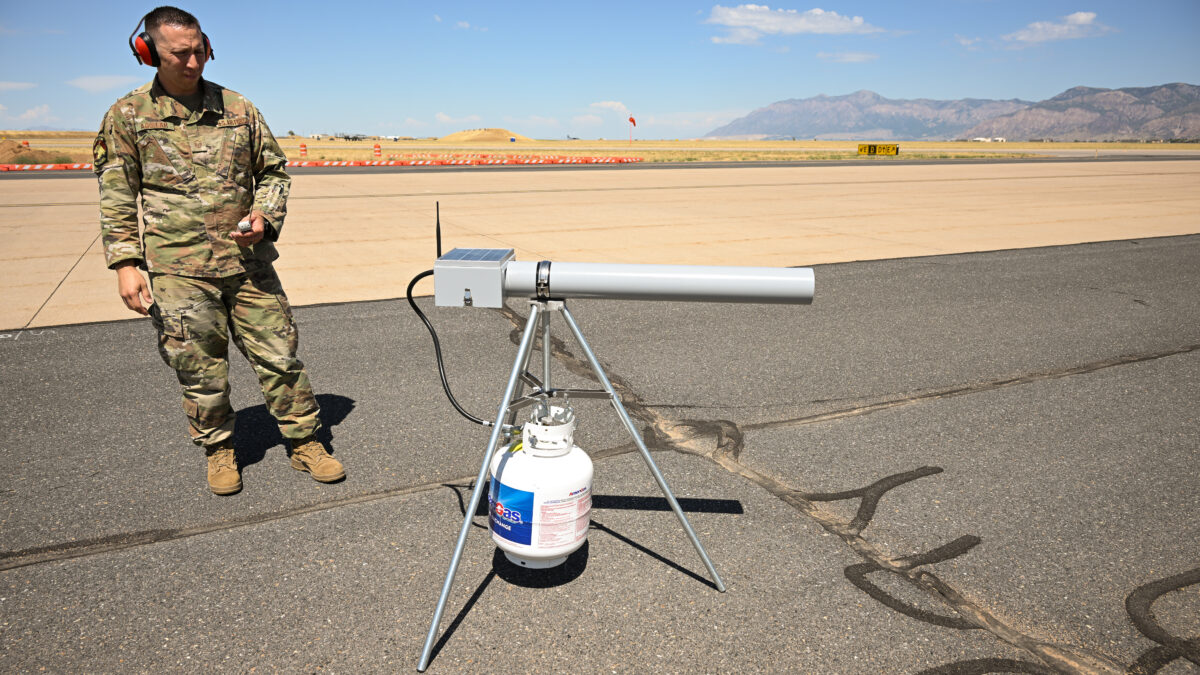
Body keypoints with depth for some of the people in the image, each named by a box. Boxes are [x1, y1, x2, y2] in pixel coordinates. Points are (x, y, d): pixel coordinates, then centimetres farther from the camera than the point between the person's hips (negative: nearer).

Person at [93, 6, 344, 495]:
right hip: (179, 269, -1)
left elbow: (273, 170, 15)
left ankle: (305, 442, 17)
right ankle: (219, 450, 26)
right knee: (200, 368, 7)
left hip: (248, 261, 2)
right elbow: (117, 197, 3)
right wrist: (125, 263, -6)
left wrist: (264, 217, -3)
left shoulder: (237, 108, 8)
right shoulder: (128, 115, 3)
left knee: (277, 354, 4)